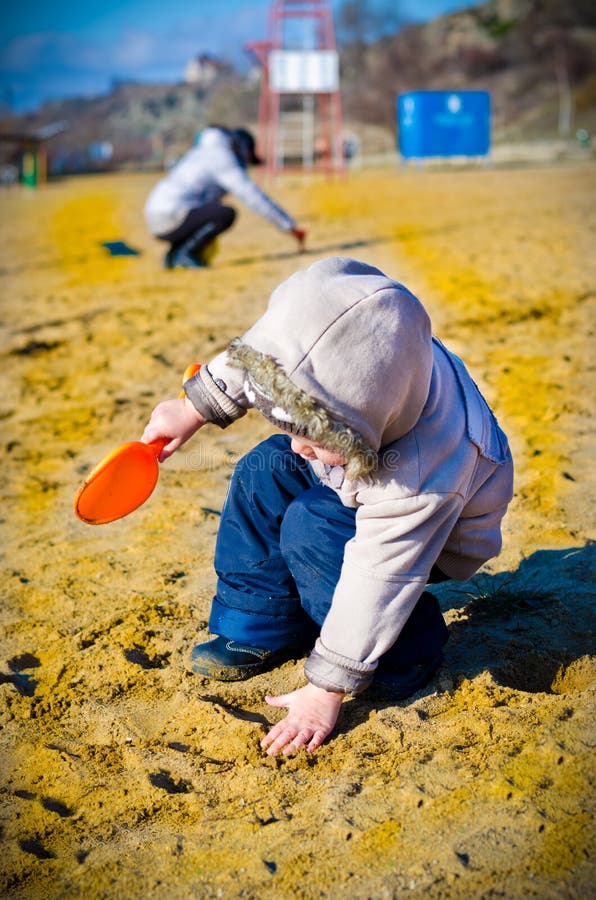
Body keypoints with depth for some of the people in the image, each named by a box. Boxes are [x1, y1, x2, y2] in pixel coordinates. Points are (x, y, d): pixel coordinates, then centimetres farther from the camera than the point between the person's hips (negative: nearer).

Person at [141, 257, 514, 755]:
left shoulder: (422, 478, -44)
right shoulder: (339, 368, -31)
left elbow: (375, 583, -36)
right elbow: (253, 358, -8)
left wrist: (326, 693, -27)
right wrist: (194, 408, -2)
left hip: (432, 537, -7)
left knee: (310, 530, -27)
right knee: (261, 472, -8)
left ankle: (406, 657, -9)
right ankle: (263, 631, 3)